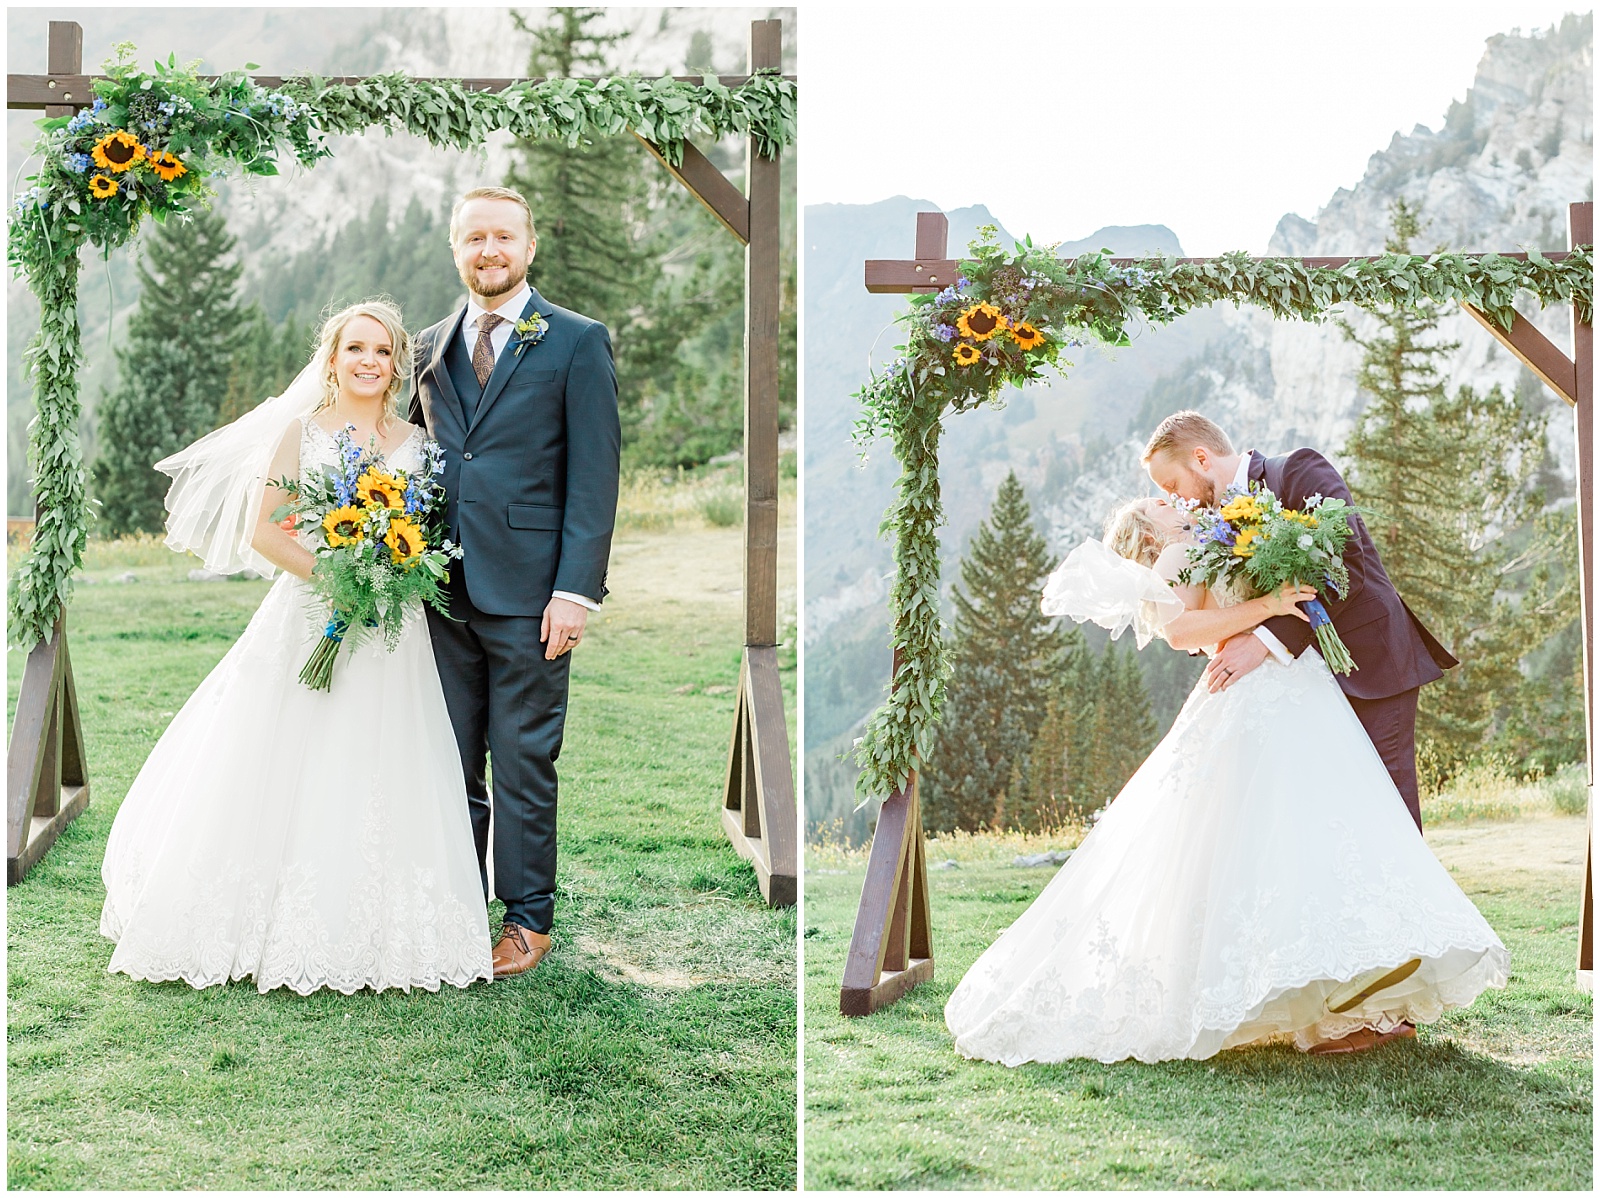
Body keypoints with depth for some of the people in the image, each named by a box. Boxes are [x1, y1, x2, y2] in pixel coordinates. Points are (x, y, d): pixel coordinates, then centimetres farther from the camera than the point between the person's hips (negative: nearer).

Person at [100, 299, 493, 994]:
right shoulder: (300, 430, 2)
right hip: (309, 618, -2)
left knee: (379, 777, 2)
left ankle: (376, 936, 12)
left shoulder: (415, 442, 9)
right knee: (287, 774, -1)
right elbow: (262, 530, -4)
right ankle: (278, 931, 12)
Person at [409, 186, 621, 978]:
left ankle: (529, 918, 15)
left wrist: (577, 589, -13)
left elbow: (594, 475, -6)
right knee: (451, 764, 11)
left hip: (528, 593, -4)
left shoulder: (577, 342, -1)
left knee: (524, 765, 3)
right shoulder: (429, 348, 13)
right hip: (443, 589, 5)